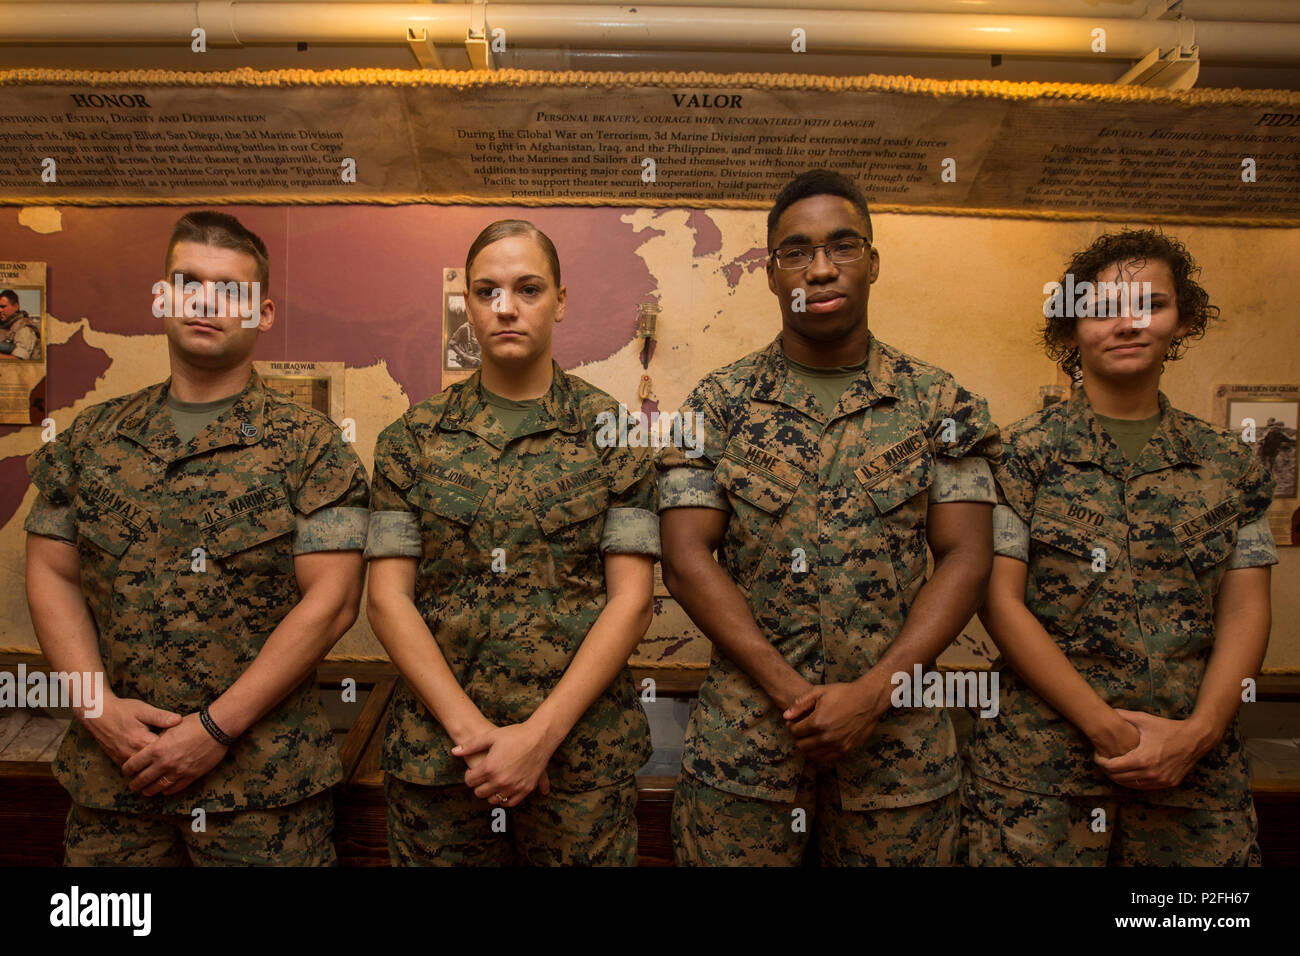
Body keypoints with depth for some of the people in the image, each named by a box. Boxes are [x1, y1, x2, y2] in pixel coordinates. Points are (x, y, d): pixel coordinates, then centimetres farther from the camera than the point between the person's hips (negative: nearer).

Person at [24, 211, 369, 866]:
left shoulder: (310, 445, -7)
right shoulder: (91, 438, 7)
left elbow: (331, 601, -12)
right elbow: (51, 574, 7)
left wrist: (217, 726, -14)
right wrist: (98, 705, -6)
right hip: (111, 772, 4)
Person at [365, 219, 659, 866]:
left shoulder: (614, 432, -1)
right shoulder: (413, 437, 3)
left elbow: (631, 599, -6)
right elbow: (387, 597, -1)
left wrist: (540, 734, -13)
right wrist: (470, 728, -11)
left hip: (583, 754, -1)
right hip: (436, 749, 1)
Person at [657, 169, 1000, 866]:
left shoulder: (940, 403, 2)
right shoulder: (718, 404, 0)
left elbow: (965, 559, -2)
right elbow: (687, 560, -6)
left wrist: (871, 693, -13)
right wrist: (793, 694, -13)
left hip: (900, 746, 1)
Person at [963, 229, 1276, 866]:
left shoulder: (1229, 463, 7)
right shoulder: (1025, 451, -4)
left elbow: (1245, 610, 4)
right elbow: (1000, 599, -9)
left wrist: (1199, 731, -10)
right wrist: (1104, 724, -13)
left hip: (1196, 768, 3)